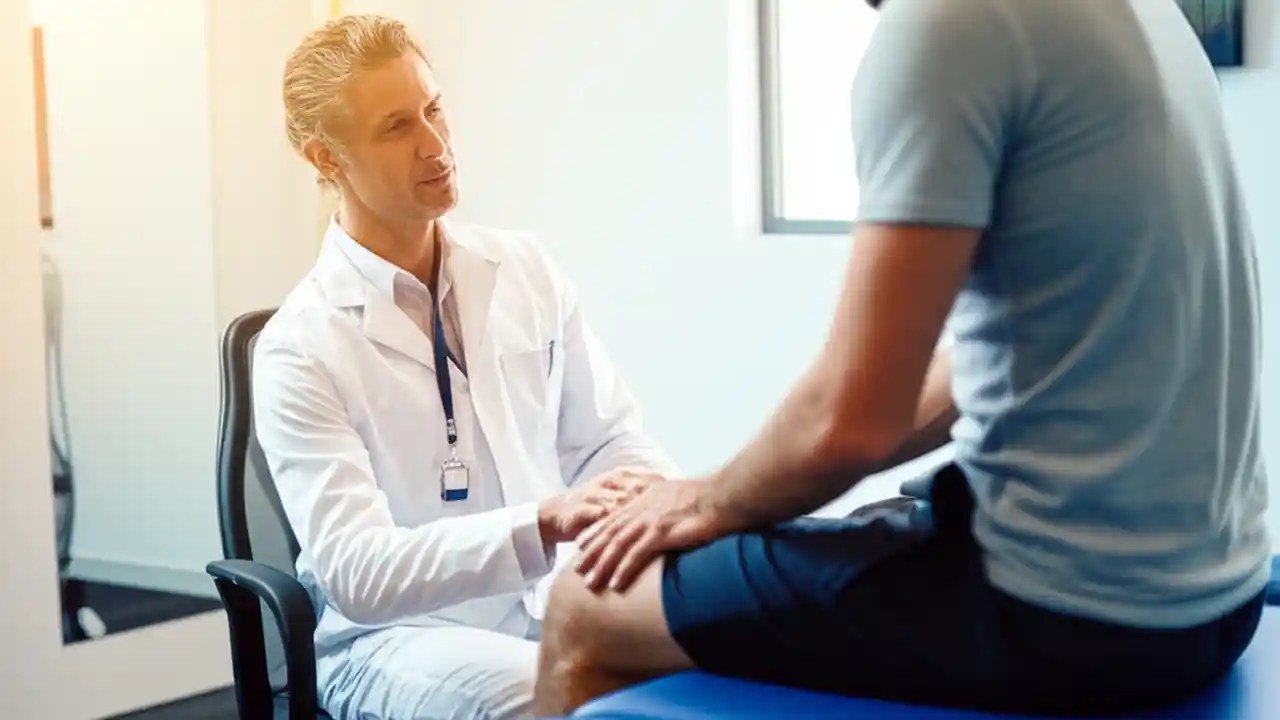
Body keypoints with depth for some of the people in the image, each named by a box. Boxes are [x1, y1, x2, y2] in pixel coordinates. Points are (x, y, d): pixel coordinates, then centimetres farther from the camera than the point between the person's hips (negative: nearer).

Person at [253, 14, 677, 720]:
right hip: (397, 634, -4)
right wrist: (545, 523, -34)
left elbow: (608, 440, 9)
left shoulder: (526, 270, 5)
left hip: (550, 604, 5)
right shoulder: (299, 349, -10)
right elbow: (355, 572, -20)